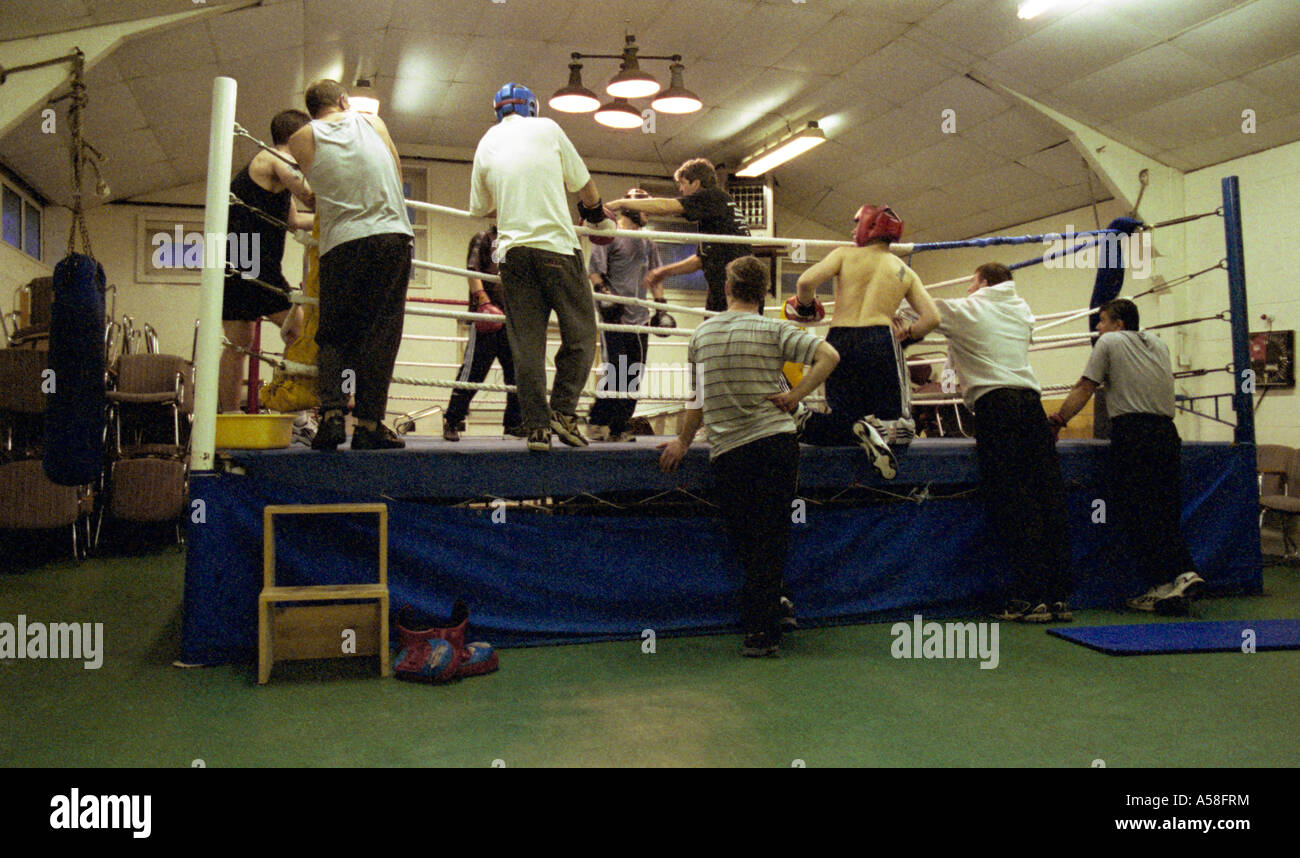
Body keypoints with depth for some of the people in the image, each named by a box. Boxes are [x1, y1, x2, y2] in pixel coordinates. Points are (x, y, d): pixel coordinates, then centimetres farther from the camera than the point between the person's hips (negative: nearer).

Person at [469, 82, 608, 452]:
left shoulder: (486, 144, 15)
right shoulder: (546, 129, 8)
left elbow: (479, 207, 20)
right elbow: (582, 182, 13)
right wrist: (597, 213, 32)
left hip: (512, 249, 3)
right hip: (556, 243, -3)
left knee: (526, 342, 2)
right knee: (580, 332, 5)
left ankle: (537, 426, -1)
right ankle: (564, 409, -4)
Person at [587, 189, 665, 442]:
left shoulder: (648, 242, 20)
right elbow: (594, 269, -4)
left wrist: (661, 304, 15)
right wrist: (604, 293, -17)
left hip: (639, 317, 7)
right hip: (614, 315, -7)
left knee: (634, 374, 4)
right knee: (615, 371, -12)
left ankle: (619, 427, 10)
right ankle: (597, 421, 3)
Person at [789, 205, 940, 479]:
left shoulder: (844, 255, 10)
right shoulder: (905, 272, 16)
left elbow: (806, 281, -6)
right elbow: (932, 318, 6)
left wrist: (805, 307, 14)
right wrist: (905, 335, 23)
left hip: (839, 342, 1)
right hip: (880, 342, -1)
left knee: (844, 418, 10)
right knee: (901, 426, 6)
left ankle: (806, 424, -24)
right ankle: (881, 429, -31)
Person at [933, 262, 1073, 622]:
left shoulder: (963, 310, 7)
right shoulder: (1021, 310, 21)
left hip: (994, 403, -5)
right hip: (1031, 399, 5)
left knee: (1009, 503, -6)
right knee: (1049, 496, 3)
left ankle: (1029, 597, -8)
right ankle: (1059, 596, 6)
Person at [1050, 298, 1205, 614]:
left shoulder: (1109, 342, 4)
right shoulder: (1157, 343, 20)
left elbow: (1084, 390, 0)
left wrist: (1056, 421, 4)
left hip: (1132, 434, -6)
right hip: (1167, 432, 6)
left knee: (1135, 515, -2)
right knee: (1166, 513, 11)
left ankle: (1161, 587, -5)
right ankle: (1184, 572, -3)